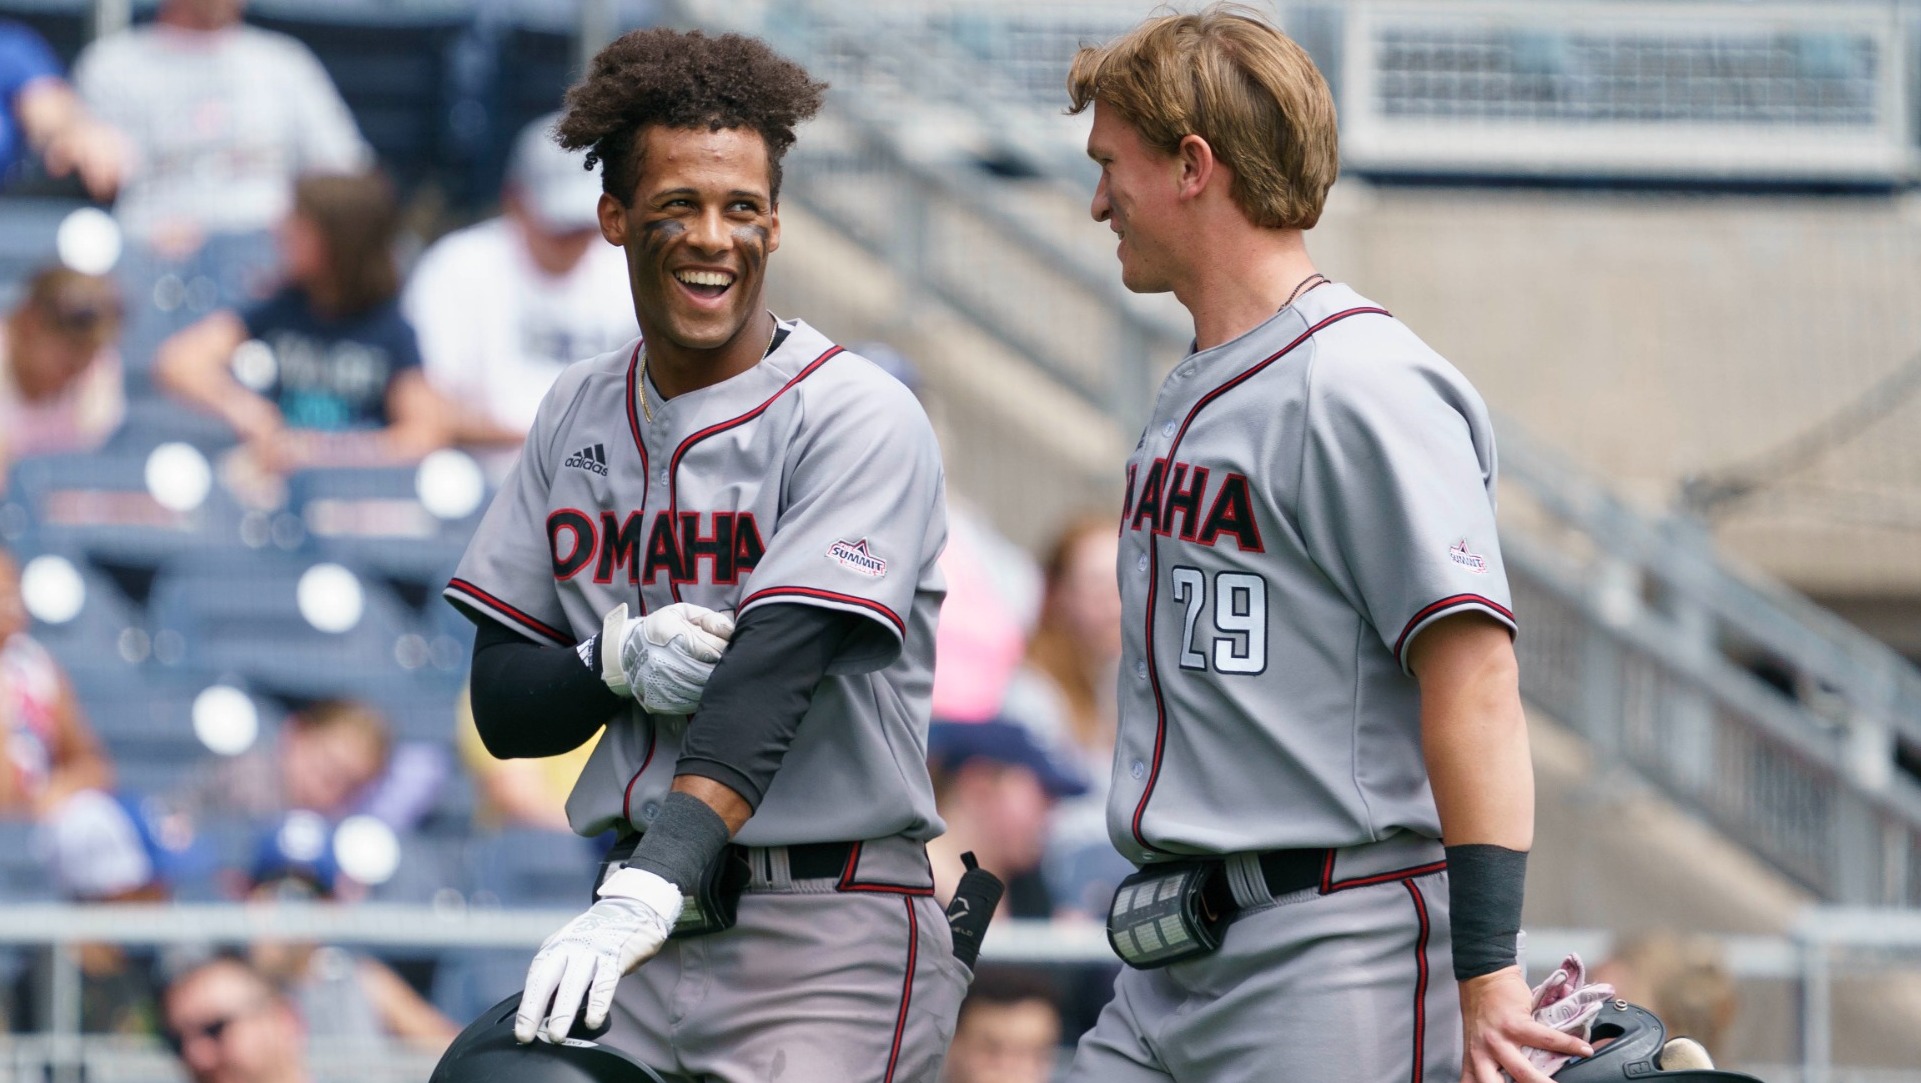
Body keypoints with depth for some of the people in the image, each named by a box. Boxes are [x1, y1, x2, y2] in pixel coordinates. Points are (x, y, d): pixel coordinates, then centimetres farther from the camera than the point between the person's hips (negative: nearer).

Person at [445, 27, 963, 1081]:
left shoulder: (859, 420, -8)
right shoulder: (579, 417, 12)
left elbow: (774, 675, -22)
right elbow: (502, 706, 12)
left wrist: (649, 889, -35)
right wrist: (618, 663, -11)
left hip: (827, 943, -5)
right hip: (641, 924, 5)